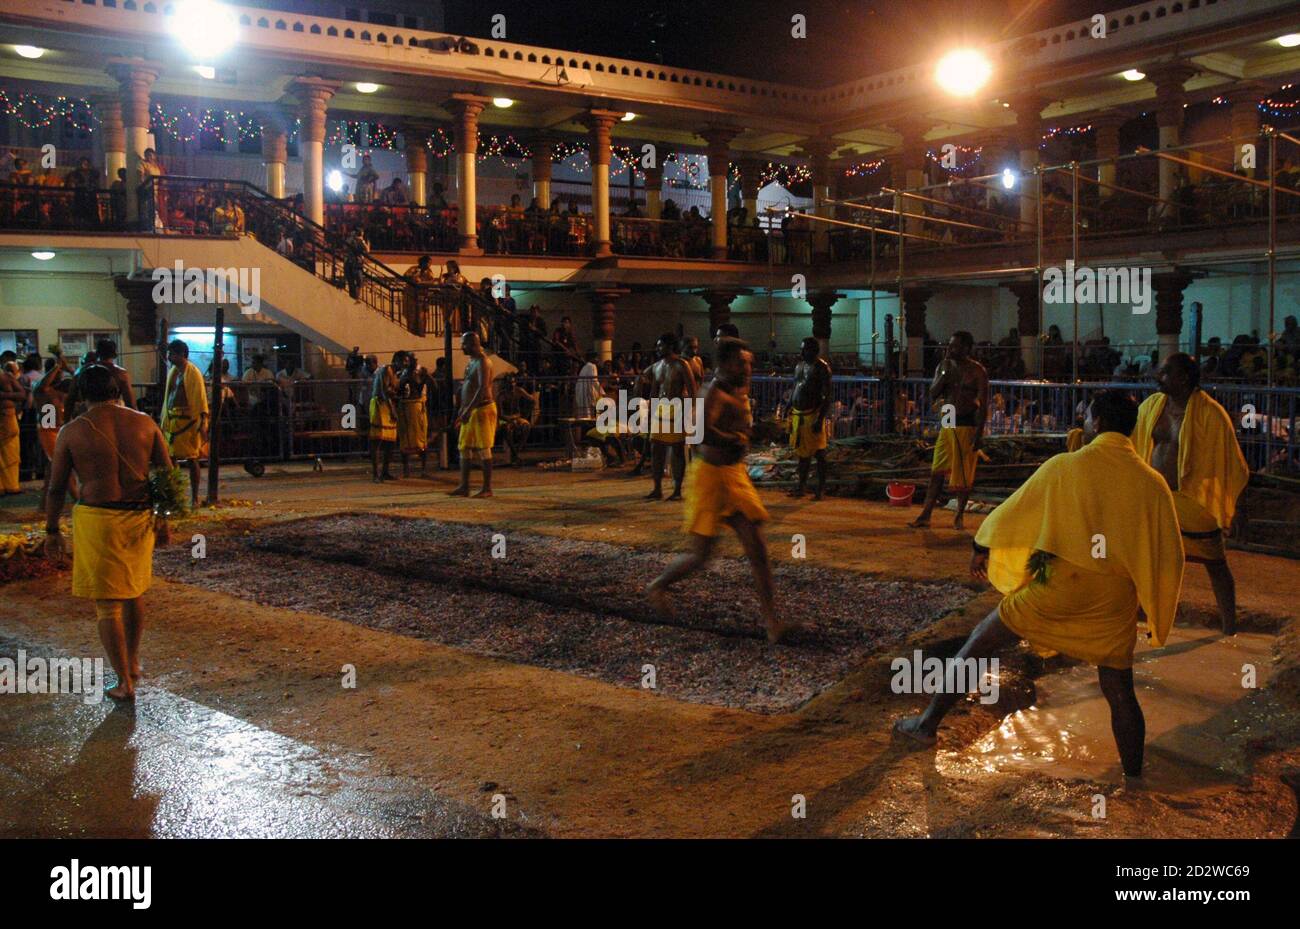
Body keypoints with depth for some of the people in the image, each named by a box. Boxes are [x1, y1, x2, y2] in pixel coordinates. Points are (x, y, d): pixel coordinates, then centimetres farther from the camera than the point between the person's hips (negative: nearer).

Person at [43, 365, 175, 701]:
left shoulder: (72, 432, -6)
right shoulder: (144, 424, 0)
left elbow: (56, 488, -1)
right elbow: (168, 473, 4)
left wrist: (52, 530, 10)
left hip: (96, 520, -4)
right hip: (140, 518, 4)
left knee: (107, 603, 6)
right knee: (134, 593, 23)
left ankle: (125, 682, 9)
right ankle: (133, 663, 37)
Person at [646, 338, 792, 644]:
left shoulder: (736, 390, 11)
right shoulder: (716, 393, -18)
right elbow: (703, 432, -37)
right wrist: (735, 440, -23)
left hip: (734, 475, 8)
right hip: (711, 477, -8)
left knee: (757, 550, -1)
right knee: (700, 556, 3)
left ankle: (771, 622, -1)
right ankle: (658, 586, 30)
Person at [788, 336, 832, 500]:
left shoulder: (821, 368, -11)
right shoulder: (799, 366, 12)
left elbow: (827, 397, -15)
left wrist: (820, 419, -21)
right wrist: (790, 414, 15)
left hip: (813, 414, -8)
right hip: (798, 415, 8)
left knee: (818, 453, -1)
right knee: (802, 452, 15)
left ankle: (821, 488, 5)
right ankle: (802, 486, 23)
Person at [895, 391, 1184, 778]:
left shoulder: (1063, 467, -2)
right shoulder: (1152, 483, 4)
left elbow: (1012, 511, 7)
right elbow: (1169, 554, 9)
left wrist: (982, 549, 24)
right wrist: (1157, 614, 20)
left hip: (1060, 587, -2)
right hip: (1116, 602, 2)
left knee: (981, 641, 12)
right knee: (1119, 692, 13)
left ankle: (928, 723, 18)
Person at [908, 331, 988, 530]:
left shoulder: (977, 371, -6)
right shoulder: (943, 366, 8)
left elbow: (983, 404, -9)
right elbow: (933, 395, 1)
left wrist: (979, 433, -16)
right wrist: (945, 372, -10)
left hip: (967, 425, -4)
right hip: (947, 424, 4)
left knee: (964, 473, 2)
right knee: (937, 471, 2)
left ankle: (959, 516, 14)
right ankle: (925, 515, 2)